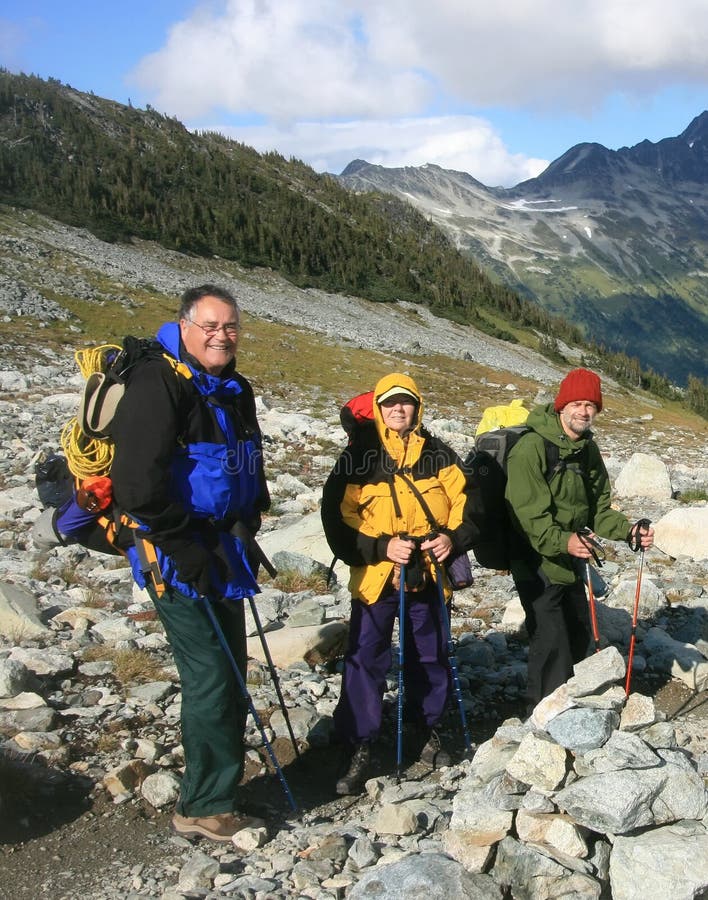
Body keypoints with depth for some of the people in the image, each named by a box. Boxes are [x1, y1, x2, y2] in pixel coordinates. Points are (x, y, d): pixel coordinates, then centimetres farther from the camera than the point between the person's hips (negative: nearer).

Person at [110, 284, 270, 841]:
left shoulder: (235, 390, 13)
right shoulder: (158, 383, -16)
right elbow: (138, 482, -23)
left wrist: (247, 534, 14)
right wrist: (184, 548, -20)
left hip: (223, 550, 9)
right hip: (177, 558, -9)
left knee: (230, 670, 16)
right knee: (210, 676, -6)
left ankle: (221, 777, 31)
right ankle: (205, 807, 7)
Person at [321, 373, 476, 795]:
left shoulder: (437, 453, 6)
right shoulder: (360, 455, -3)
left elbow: (465, 499, 8)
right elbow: (338, 516, -6)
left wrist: (455, 537, -11)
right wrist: (381, 547, -16)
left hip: (428, 575, 3)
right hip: (376, 578, -3)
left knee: (431, 658, 14)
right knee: (366, 662, -4)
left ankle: (430, 731, 33)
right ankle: (361, 747, 7)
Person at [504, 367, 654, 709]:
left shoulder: (588, 449, 6)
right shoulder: (532, 448, -20)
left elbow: (597, 509, 9)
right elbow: (528, 514, -26)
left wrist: (628, 530, -8)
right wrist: (563, 542, -39)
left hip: (572, 562, 9)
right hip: (538, 562, -8)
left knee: (578, 636, 19)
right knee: (551, 642, -9)